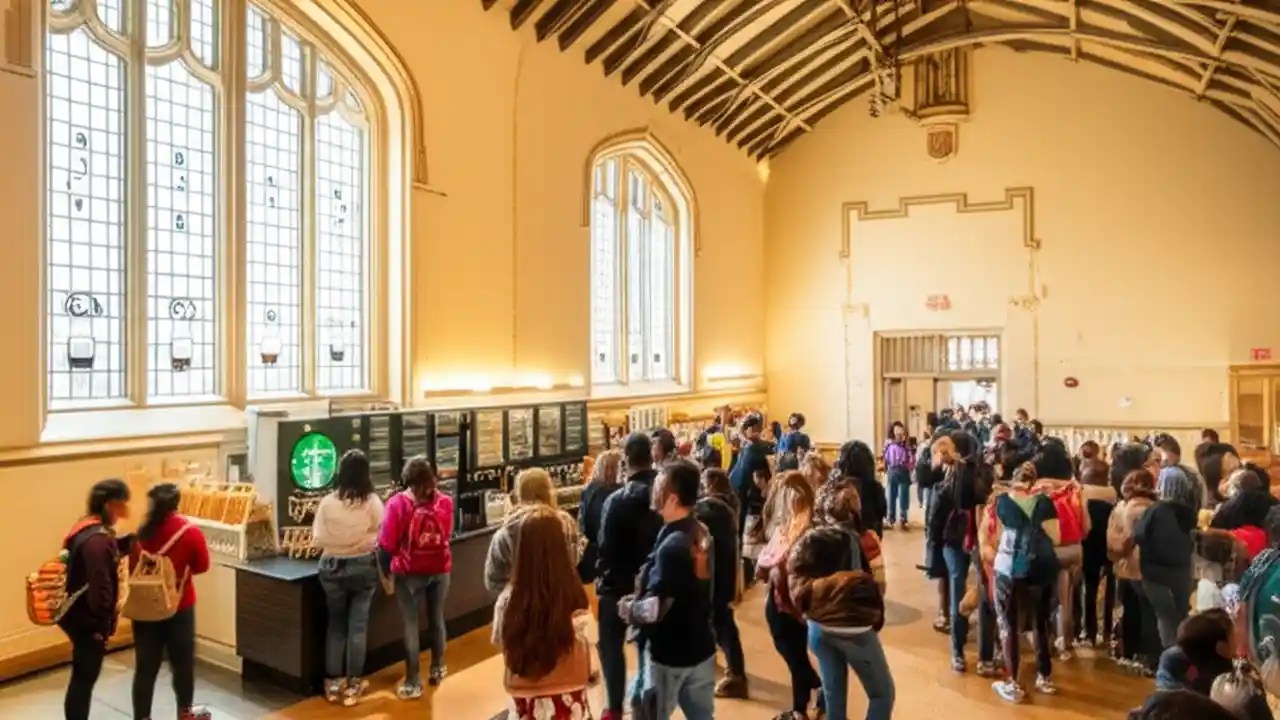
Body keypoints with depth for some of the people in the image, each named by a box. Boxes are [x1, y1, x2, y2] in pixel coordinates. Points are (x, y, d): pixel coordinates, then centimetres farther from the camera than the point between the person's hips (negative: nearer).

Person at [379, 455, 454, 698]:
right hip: (440, 569, 3)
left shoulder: (398, 503, -17)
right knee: (436, 618, 19)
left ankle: (413, 682, 12)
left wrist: (386, 568, 4)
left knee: (410, 625, 7)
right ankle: (437, 668, 36)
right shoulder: (445, 501, -8)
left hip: (409, 572, -3)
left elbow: (387, 544, -12)